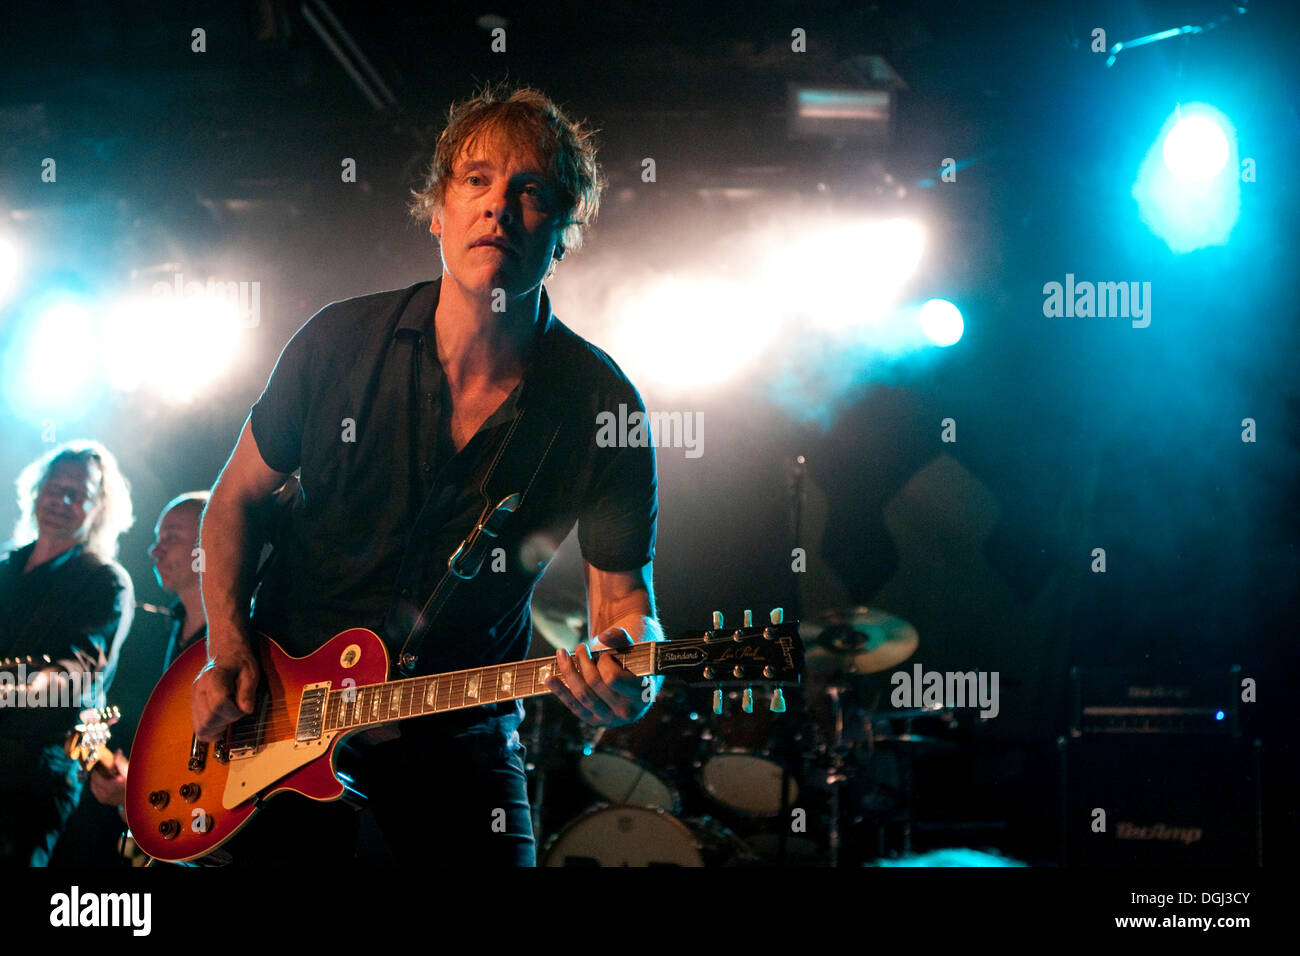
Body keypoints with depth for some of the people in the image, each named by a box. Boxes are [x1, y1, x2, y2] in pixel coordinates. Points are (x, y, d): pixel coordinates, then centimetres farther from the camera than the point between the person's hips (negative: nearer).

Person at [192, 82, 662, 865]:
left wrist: (630, 674, -31)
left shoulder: (599, 403, -11)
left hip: (460, 739, 0)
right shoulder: (342, 341, -8)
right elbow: (238, 497, 5)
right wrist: (229, 648, -8)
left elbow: (625, 598, -8)